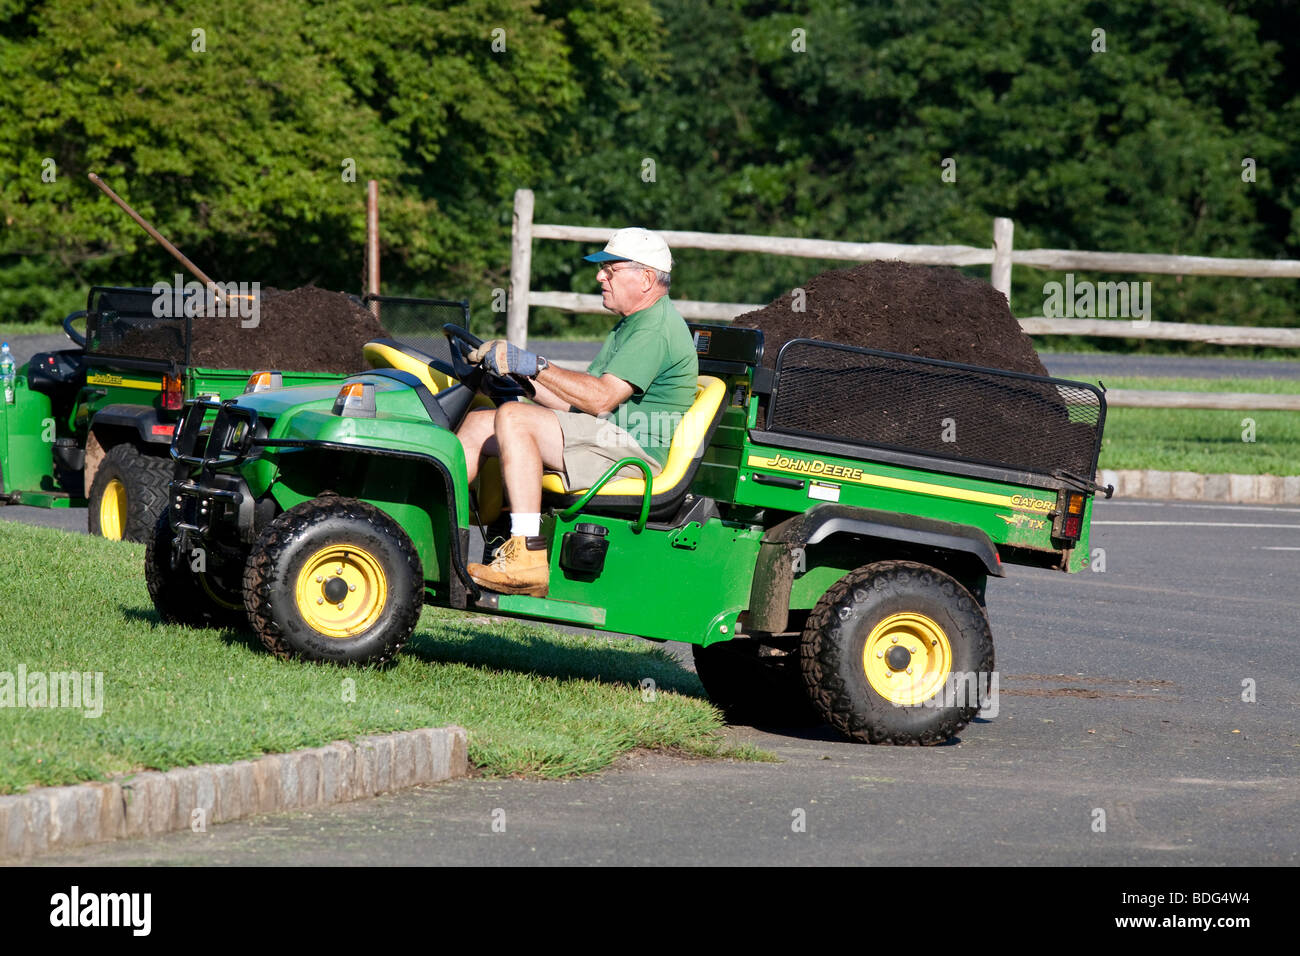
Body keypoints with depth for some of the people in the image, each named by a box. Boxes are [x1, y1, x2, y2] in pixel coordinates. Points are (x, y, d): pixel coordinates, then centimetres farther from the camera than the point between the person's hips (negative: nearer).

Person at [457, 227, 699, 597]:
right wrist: (517, 372, 9)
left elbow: (600, 399, -23)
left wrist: (535, 366, -19)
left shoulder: (656, 329, -13)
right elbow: (577, 399, 18)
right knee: (479, 424, 5)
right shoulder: (635, 324, 22)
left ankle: (528, 555, -32)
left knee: (513, 419, -27)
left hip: (635, 448, -11)